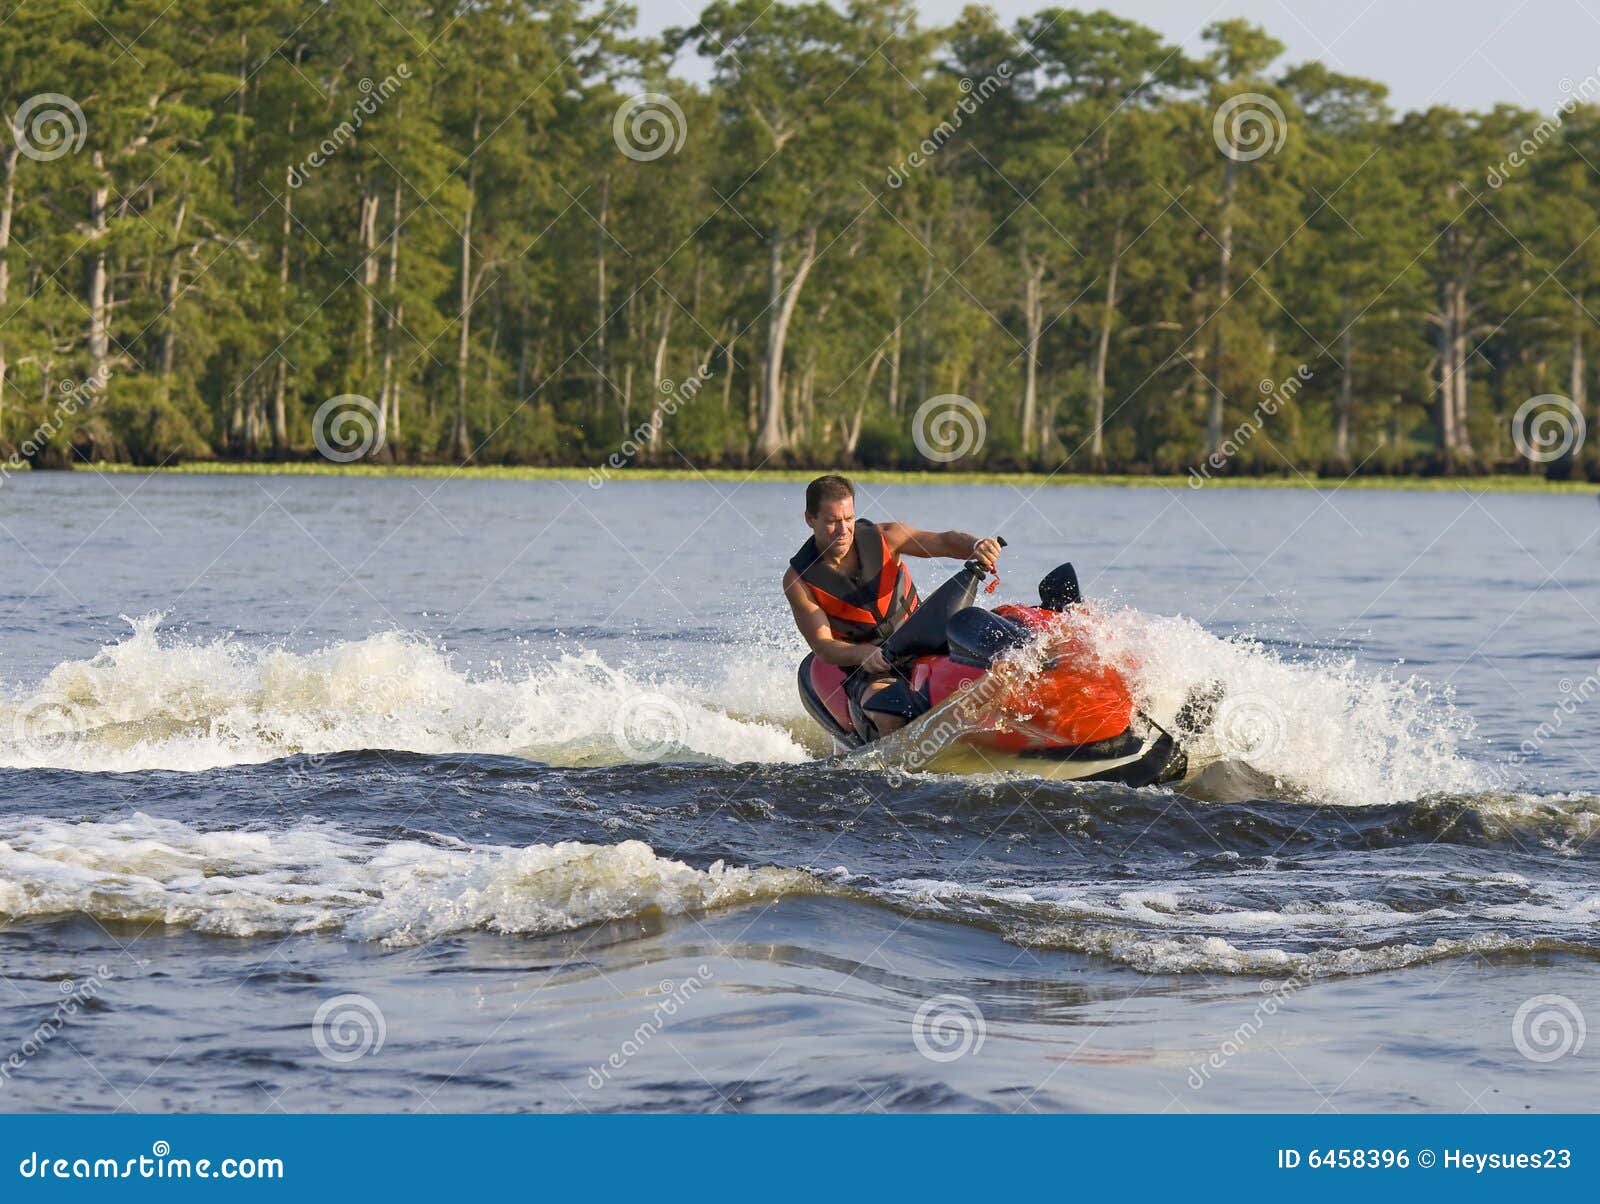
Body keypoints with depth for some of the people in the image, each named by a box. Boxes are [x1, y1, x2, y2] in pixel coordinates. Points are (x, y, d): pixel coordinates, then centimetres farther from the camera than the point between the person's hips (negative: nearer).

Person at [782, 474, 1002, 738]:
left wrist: (976, 546, -32)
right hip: (868, 668, -3)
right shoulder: (798, 581, -9)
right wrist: (865, 654, -34)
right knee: (891, 720, -33)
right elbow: (822, 646, -13)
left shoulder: (882, 538, -4)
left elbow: (943, 542, -9)